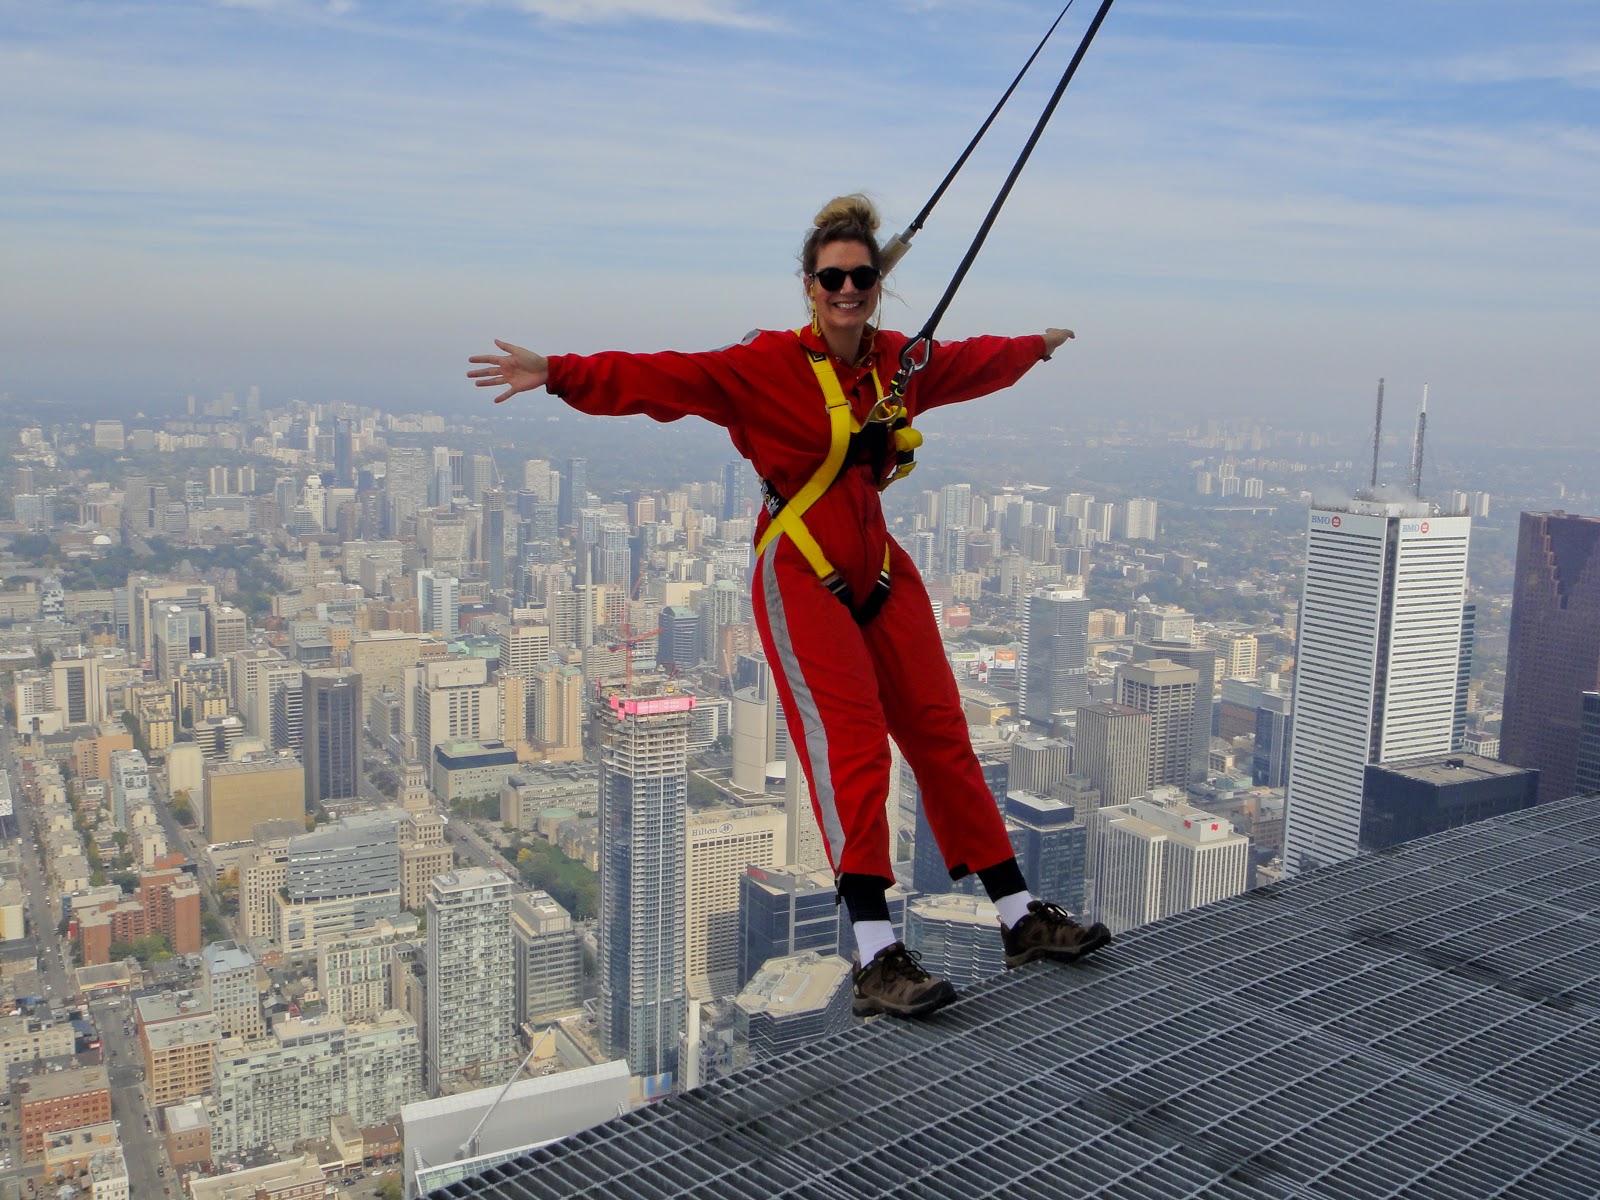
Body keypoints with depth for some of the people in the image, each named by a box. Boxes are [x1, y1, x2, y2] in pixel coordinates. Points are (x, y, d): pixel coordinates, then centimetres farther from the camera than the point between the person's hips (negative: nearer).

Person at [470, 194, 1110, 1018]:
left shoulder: (901, 361, 8)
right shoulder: (765, 367, -10)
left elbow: (976, 362, 28)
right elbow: (662, 379, -20)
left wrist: (1035, 348, 46)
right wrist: (559, 374, -33)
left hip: (879, 569, 6)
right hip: (802, 577, -6)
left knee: (942, 737, 8)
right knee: (851, 743, -18)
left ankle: (1022, 919, 17)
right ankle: (875, 959, -17)